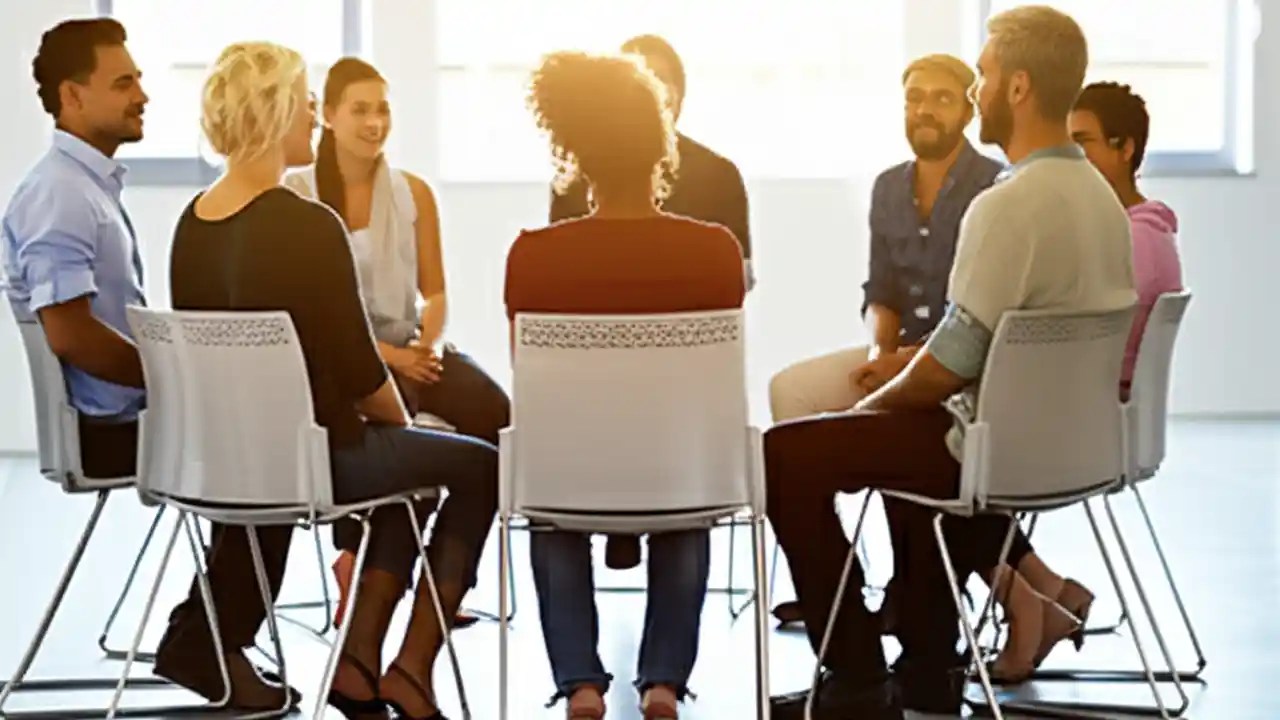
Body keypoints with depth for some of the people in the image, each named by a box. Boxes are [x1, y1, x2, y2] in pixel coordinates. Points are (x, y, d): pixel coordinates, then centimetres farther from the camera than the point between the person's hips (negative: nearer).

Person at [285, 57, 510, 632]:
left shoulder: (413, 192, 9)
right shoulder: (297, 195, -2)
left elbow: (434, 292, 9)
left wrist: (428, 344, -13)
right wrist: (382, 353, -17)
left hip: (409, 349, 4)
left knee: (492, 409, -25)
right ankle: (359, 559, -12)